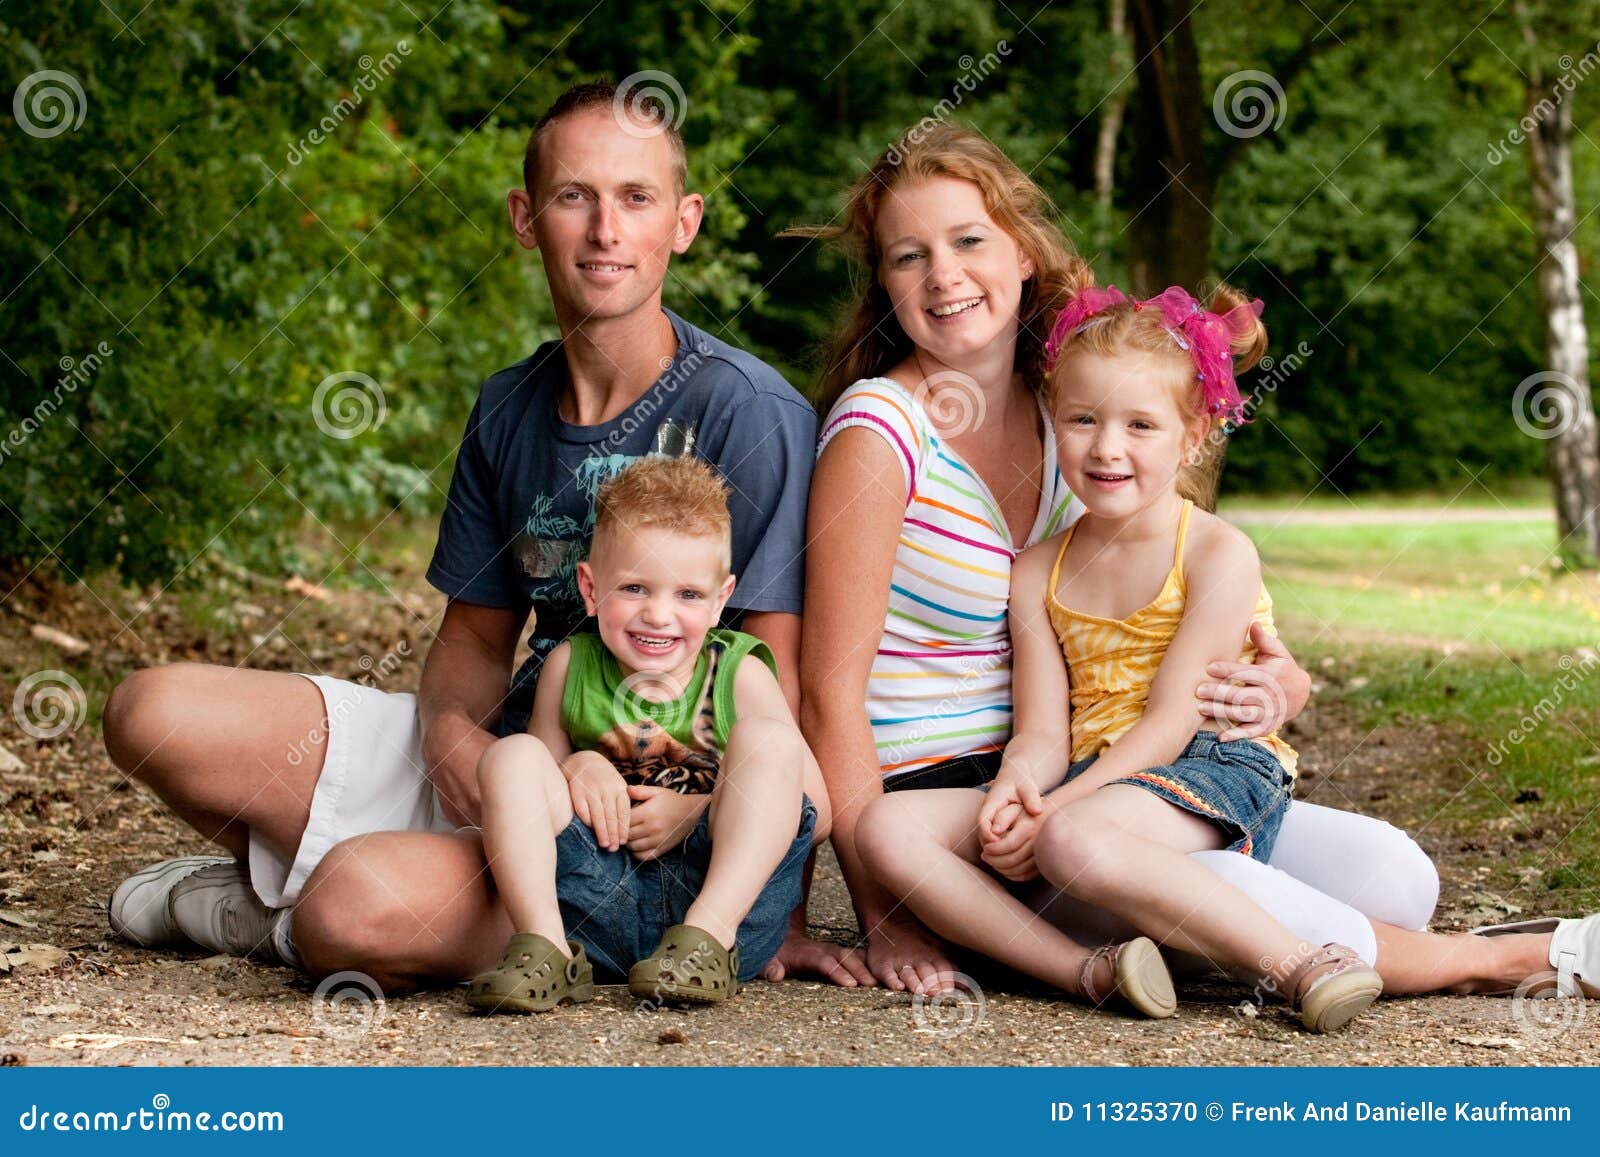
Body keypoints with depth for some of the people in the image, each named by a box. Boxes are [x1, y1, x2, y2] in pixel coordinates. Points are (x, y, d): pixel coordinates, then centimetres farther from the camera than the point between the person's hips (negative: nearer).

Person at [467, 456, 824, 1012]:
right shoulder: (570, 667, 10)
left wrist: (700, 810, -11)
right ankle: (544, 945, -23)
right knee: (512, 756, -10)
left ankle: (709, 938, -30)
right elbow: (527, 799, 19)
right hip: (600, 899, 2)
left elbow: (816, 814, 0)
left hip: (721, 889, -2)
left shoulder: (739, 674, 4)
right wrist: (574, 768, -4)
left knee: (766, 739, -19)